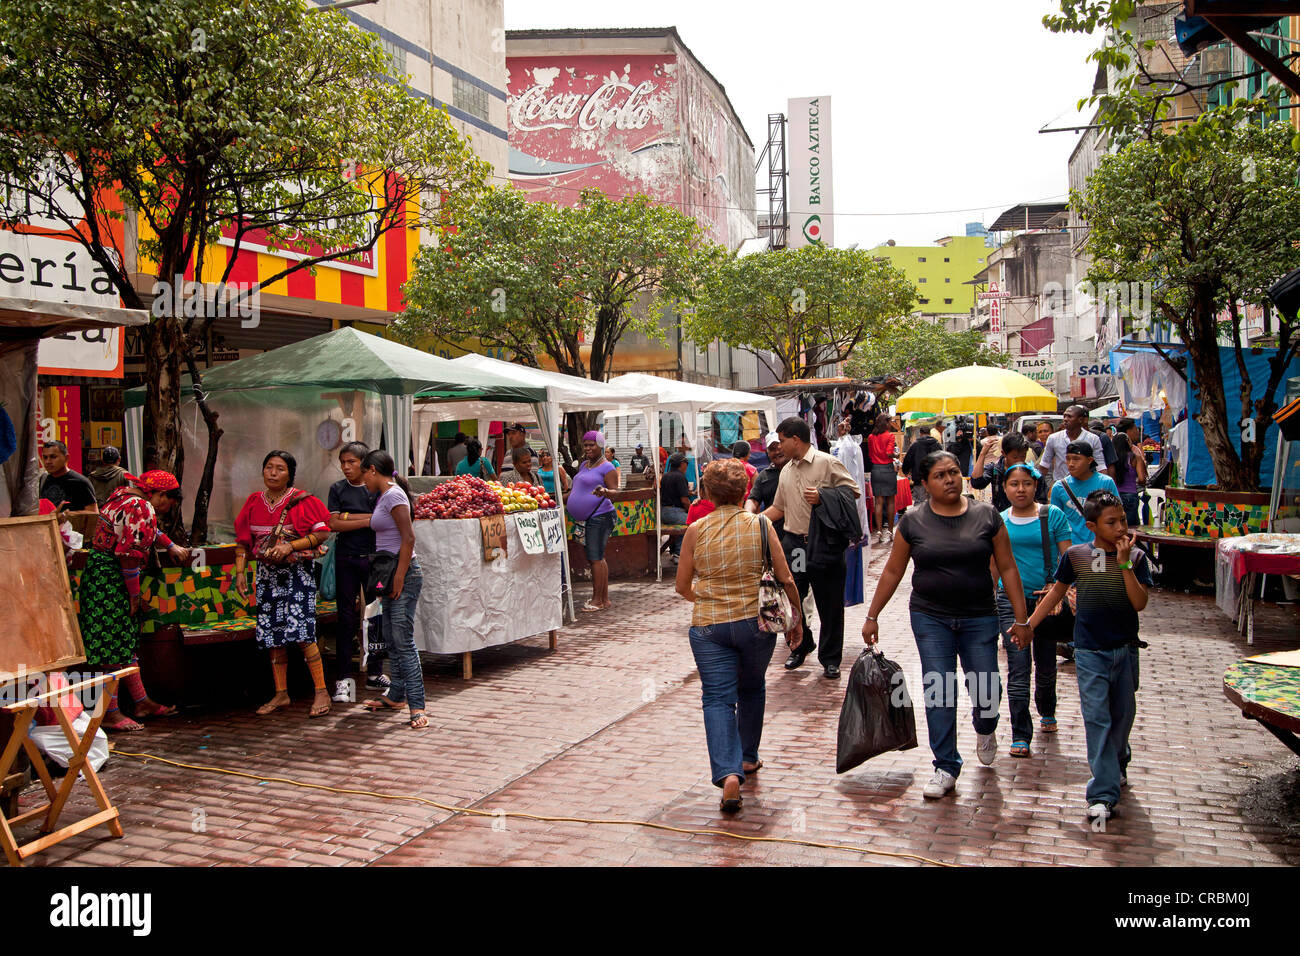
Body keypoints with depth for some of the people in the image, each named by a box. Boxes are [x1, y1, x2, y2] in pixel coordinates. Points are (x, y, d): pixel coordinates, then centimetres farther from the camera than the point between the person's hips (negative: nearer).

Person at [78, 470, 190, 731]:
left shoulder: (123, 495, 13)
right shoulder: (142, 509, -18)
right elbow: (130, 555, -21)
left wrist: (171, 546, 41)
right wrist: (134, 595, -12)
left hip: (98, 571, 10)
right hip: (109, 580, -10)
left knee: (126, 641, 15)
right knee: (111, 644, -5)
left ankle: (142, 702, 23)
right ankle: (110, 714, 0)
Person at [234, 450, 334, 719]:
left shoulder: (301, 501, -6)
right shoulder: (254, 502, 9)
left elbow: (322, 533, -10)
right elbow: (243, 540, 13)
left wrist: (290, 546, -19)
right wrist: (240, 572, 6)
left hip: (296, 572, -5)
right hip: (266, 573, 5)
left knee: (301, 632, -12)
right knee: (272, 636, 7)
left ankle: (321, 692, -4)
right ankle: (281, 694, 18)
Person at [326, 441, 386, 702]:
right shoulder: (338, 489, 5)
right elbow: (333, 524, -5)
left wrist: (348, 516, -7)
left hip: (373, 558, 0)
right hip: (346, 558, 0)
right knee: (347, 617, 0)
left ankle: (375, 673, 18)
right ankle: (344, 678, 6)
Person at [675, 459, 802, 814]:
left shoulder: (696, 531, -3)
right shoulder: (761, 525, -4)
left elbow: (682, 586, 5)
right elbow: (785, 579, -3)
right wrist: (795, 618, 11)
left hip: (708, 625, -1)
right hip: (756, 622, 1)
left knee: (718, 697, 0)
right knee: (752, 689, 23)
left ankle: (728, 772, -17)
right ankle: (748, 758, 37)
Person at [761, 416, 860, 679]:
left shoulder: (827, 462, -5)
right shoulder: (786, 471, 16)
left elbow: (853, 490, -8)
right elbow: (778, 507, 22)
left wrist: (823, 496, -19)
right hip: (793, 543, 6)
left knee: (829, 604, 2)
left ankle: (830, 659, 15)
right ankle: (801, 646, 28)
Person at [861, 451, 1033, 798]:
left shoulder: (987, 516, 0)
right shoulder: (913, 521, -1)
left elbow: (1007, 568, 2)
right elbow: (892, 572, 5)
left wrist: (1021, 618, -1)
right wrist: (872, 616, 6)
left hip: (979, 618, 0)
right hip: (930, 618, 0)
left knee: (986, 691, 1)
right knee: (938, 691, -2)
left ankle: (985, 728, 37)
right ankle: (946, 768, 9)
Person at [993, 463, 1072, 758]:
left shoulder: (1053, 515, -3)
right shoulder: (999, 521, 3)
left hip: (1046, 599, 0)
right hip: (1011, 600, 0)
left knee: (1046, 664, 16)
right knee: (1018, 667, -8)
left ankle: (1047, 712, 45)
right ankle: (1021, 736, -3)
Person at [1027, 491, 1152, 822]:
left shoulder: (1136, 557, -4)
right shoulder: (1076, 555, -5)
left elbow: (1140, 602, -14)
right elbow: (1058, 590, 10)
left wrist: (1124, 563, -21)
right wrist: (1029, 623, 8)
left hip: (1125, 649, 2)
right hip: (1090, 651, -2)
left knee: (1123, 714, 17)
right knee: (1096, 718, -7)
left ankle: (1117, 764, 46)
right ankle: (1103, 794, -6)